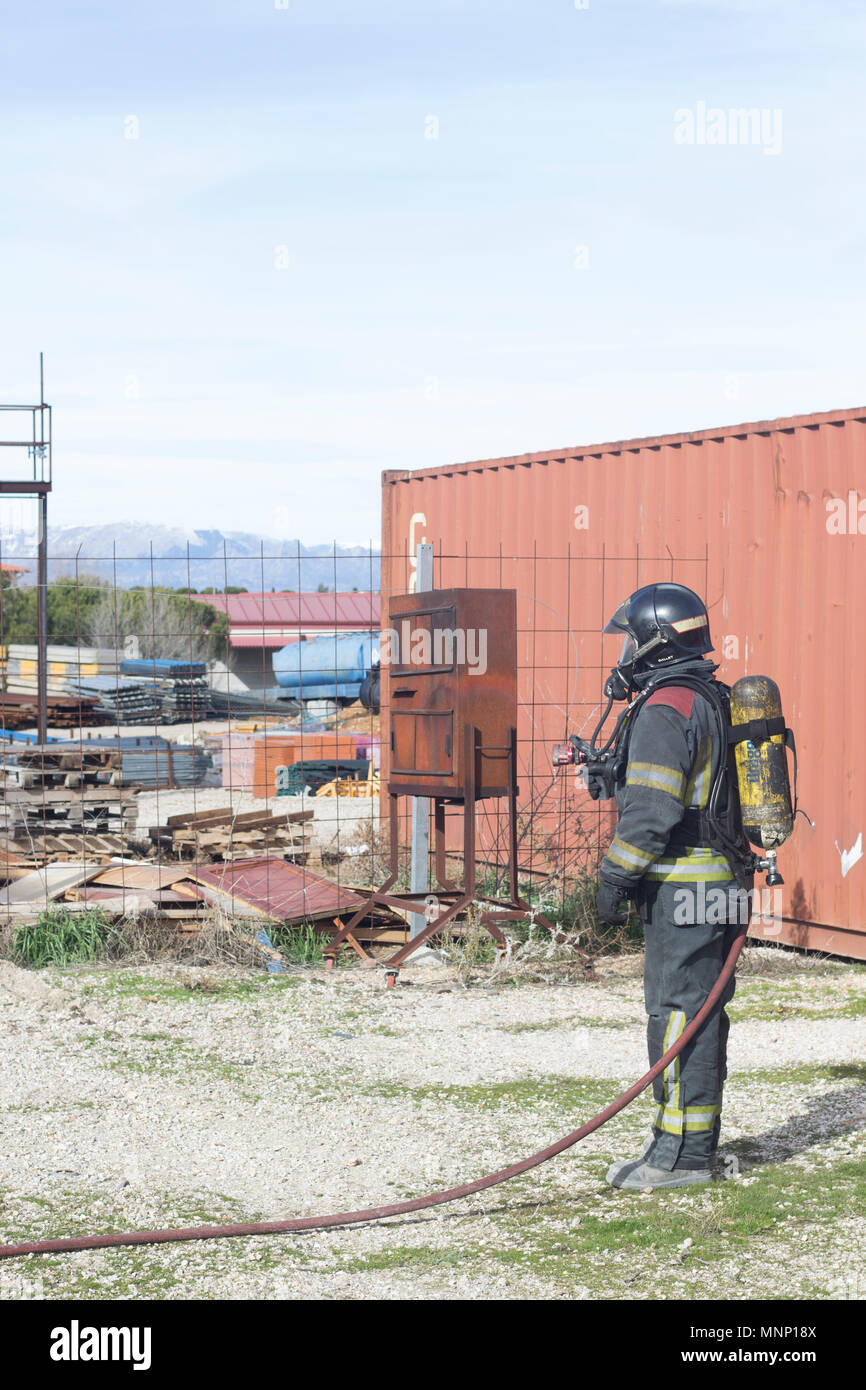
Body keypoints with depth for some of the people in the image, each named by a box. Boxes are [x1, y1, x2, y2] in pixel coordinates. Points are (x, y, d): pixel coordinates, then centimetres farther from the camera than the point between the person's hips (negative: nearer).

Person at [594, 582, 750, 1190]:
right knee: (702, 1013, 13)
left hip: (683, 889, -10)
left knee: (678, 1013, -8)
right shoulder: (714, 700, 16)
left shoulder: (665, 710, -15)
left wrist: (616, 876, -13)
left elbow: (651, 809, -20)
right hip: (721, 883, 10)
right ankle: (697, 1140, 20)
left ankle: (681, 1152, -6)